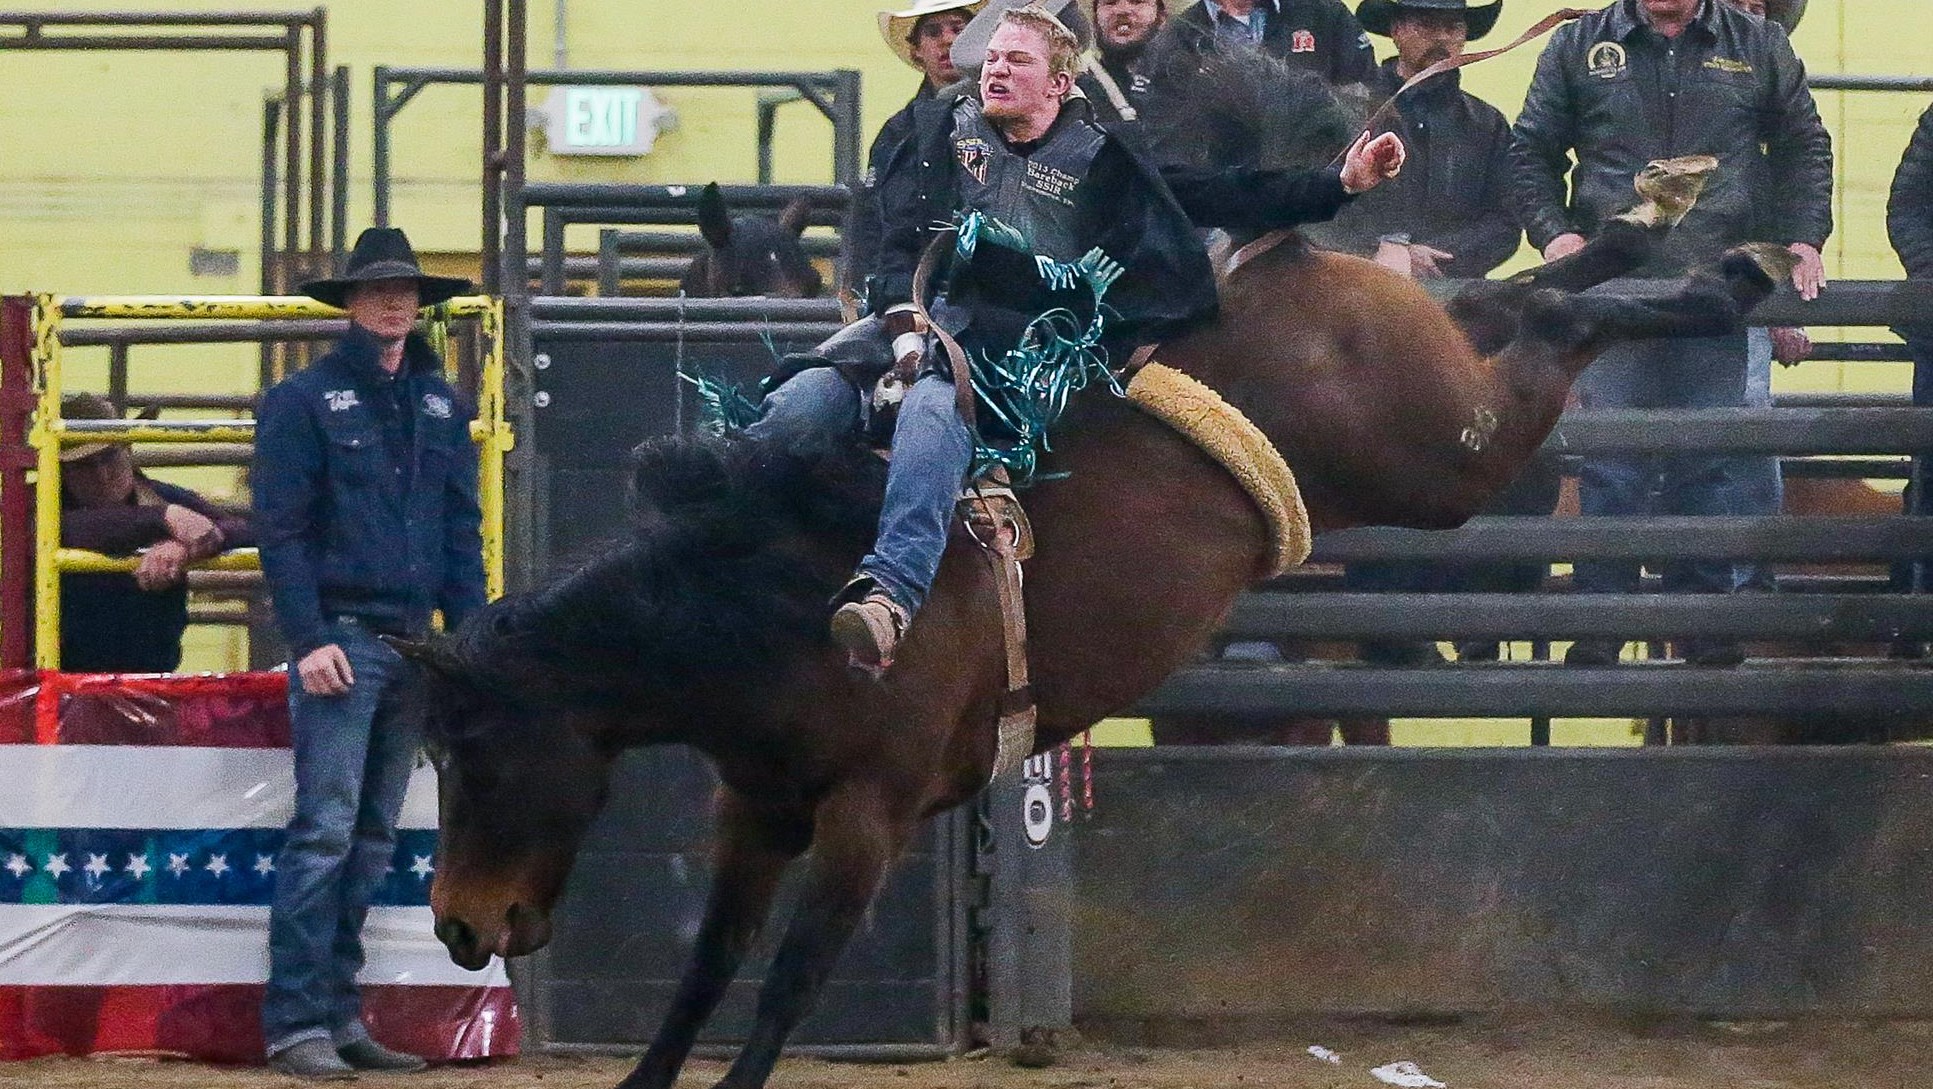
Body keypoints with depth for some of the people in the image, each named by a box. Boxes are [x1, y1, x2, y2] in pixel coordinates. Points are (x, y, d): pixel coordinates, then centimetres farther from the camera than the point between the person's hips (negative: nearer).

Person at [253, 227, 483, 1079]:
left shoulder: (440, 404, 13)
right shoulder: (304, 400, -4)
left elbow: (462, 527, 16)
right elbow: (281, 528, -8)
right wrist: (309, 640, -15)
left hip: (412, 644, 6)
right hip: (340, 640, -6)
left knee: (374, 838, 9)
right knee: (325, 832, -10)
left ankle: (340, 1014, 14)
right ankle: (297, 1024, -10)